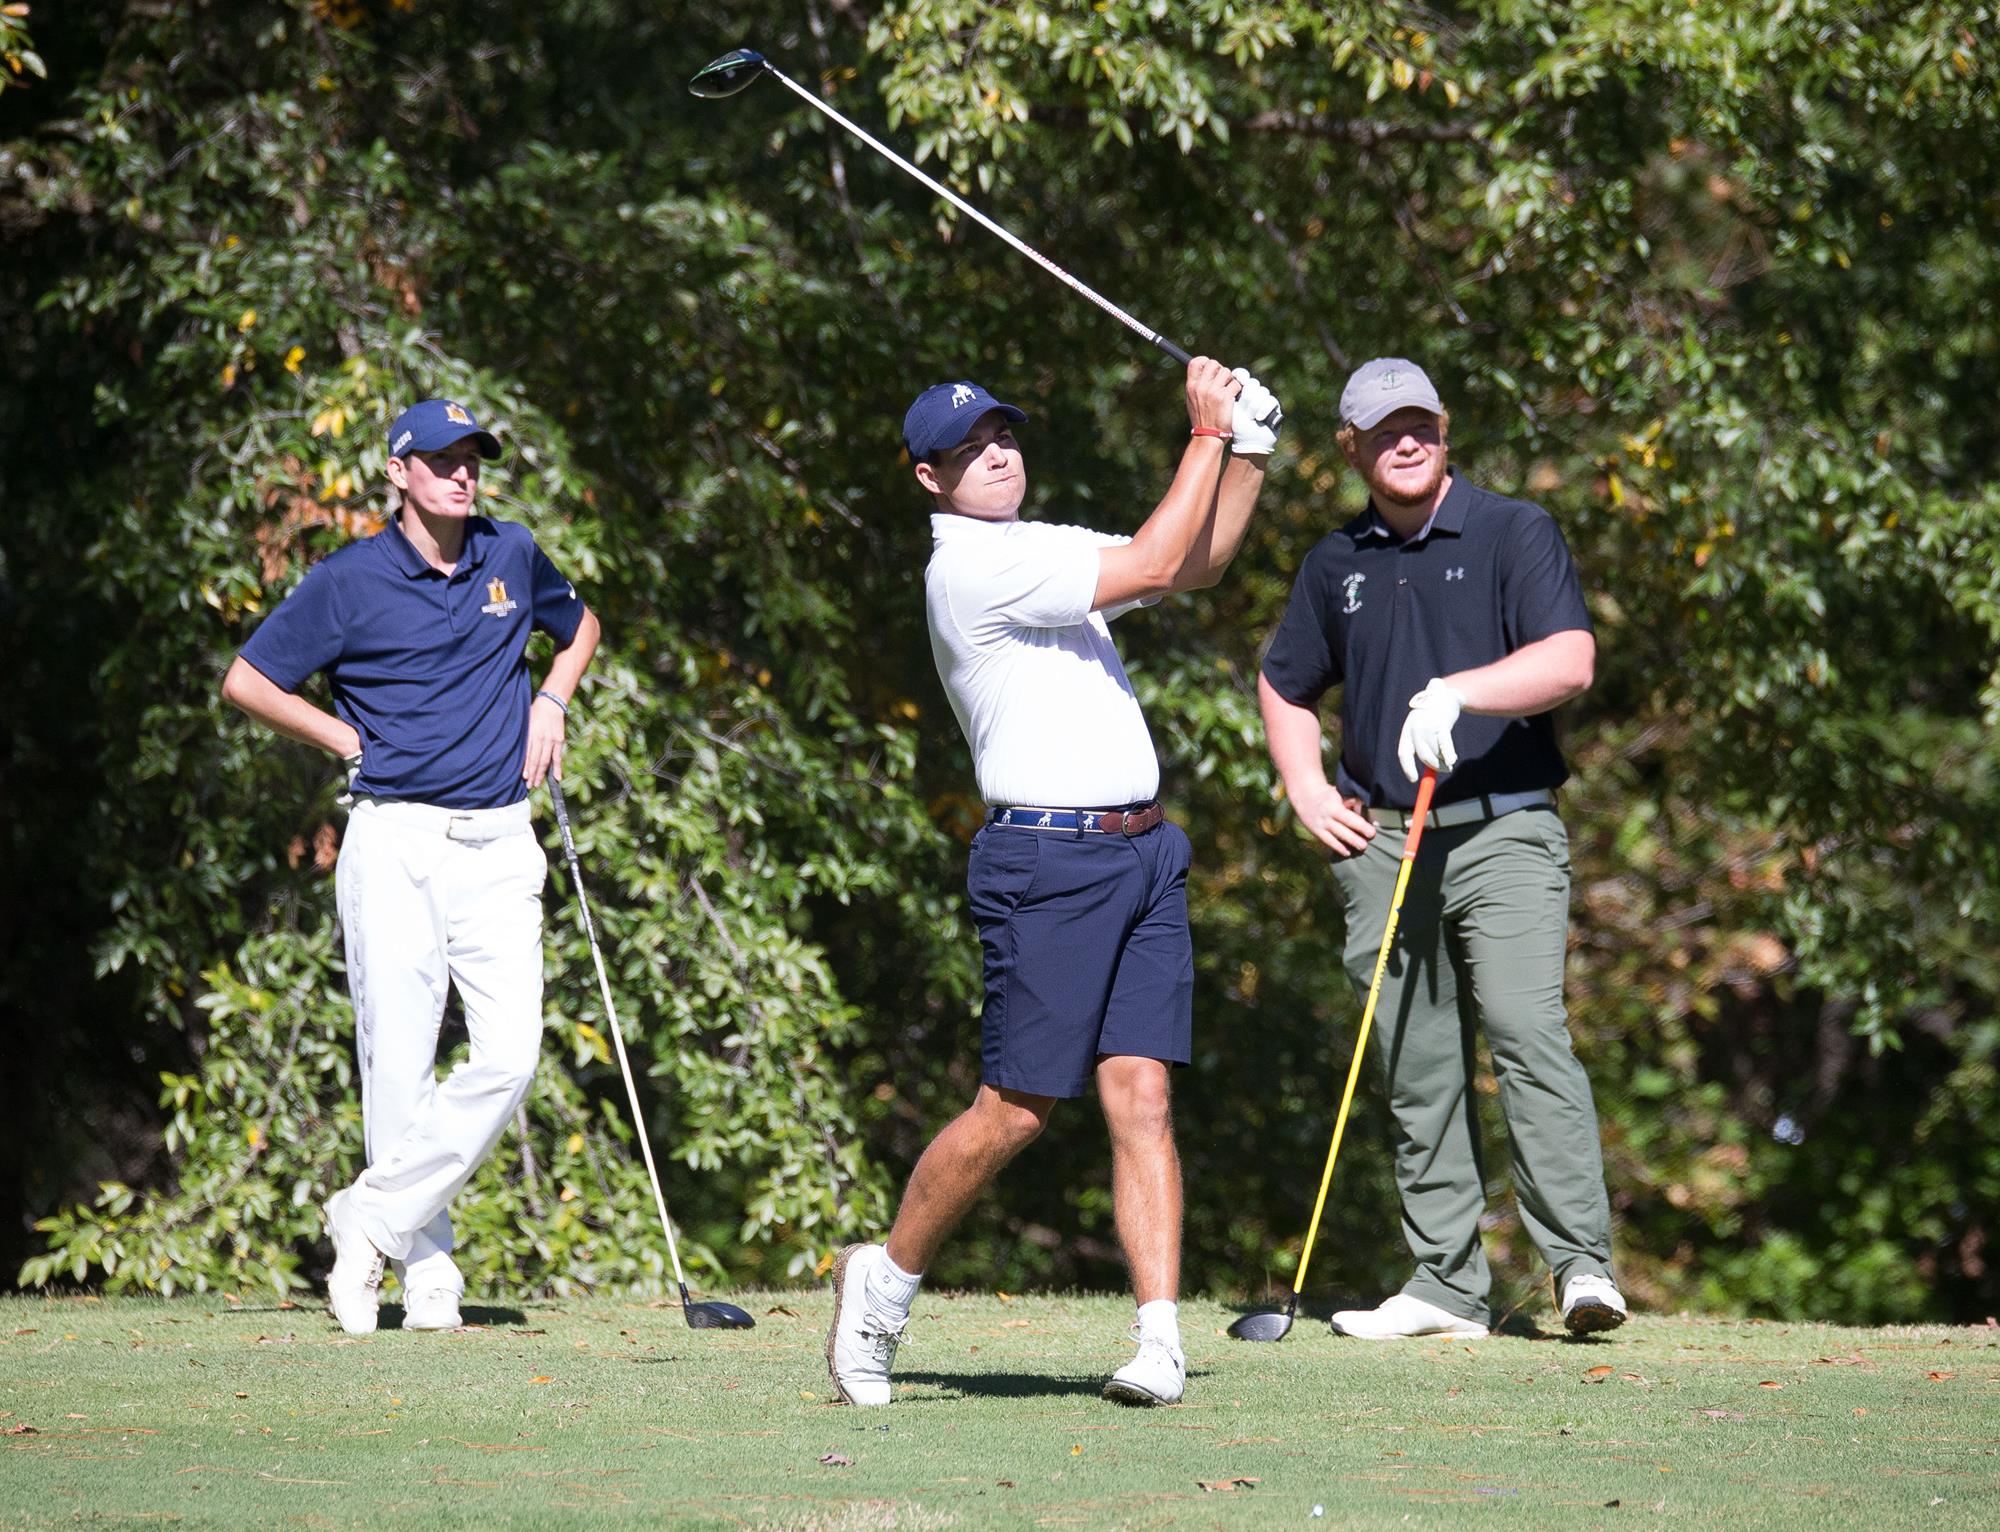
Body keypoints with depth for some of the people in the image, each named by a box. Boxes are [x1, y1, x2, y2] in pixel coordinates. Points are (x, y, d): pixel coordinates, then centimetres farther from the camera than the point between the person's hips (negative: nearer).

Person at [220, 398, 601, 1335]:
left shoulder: (513, 556, 10)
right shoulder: (348, 582, -1)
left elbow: (578, 625, 31)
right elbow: (245, 681, 6)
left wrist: (550, 704, 13)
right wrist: (348, 739, 2)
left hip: (499, 844, 3)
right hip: (395, 840, -3)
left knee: (510, 1052, -12)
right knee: (398, 1062, -5)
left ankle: (372, 1219, 0)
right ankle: (427, 1276, 4)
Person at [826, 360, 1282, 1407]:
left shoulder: (1048, 550, 19)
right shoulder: (973, 567, -10)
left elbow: (1198, 563, 25)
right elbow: (1149, 566, -15)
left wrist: (1248, 453, 11)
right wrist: (1207, 435, -7)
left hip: (1142, 851, 8)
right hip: (1047, 861, -8)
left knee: (1139, 1096, -2)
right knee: (1016, 1108, -5)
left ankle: (1160, 1338, -8)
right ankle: (884, 1280, 14)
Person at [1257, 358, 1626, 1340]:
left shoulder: (1513, 533, 1)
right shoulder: (1336, 565, 14)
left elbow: (1570, 662, -12)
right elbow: (1286, 687, 29)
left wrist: (1457, 693, -25)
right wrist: (1307, 792, 12)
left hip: (1504, 830, -5)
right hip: (1381, 845, 5)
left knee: (1527, 1030, -19)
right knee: (1417, 1072, 4)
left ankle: (1582, 1266, -22)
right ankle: (1447, 1286, 9)